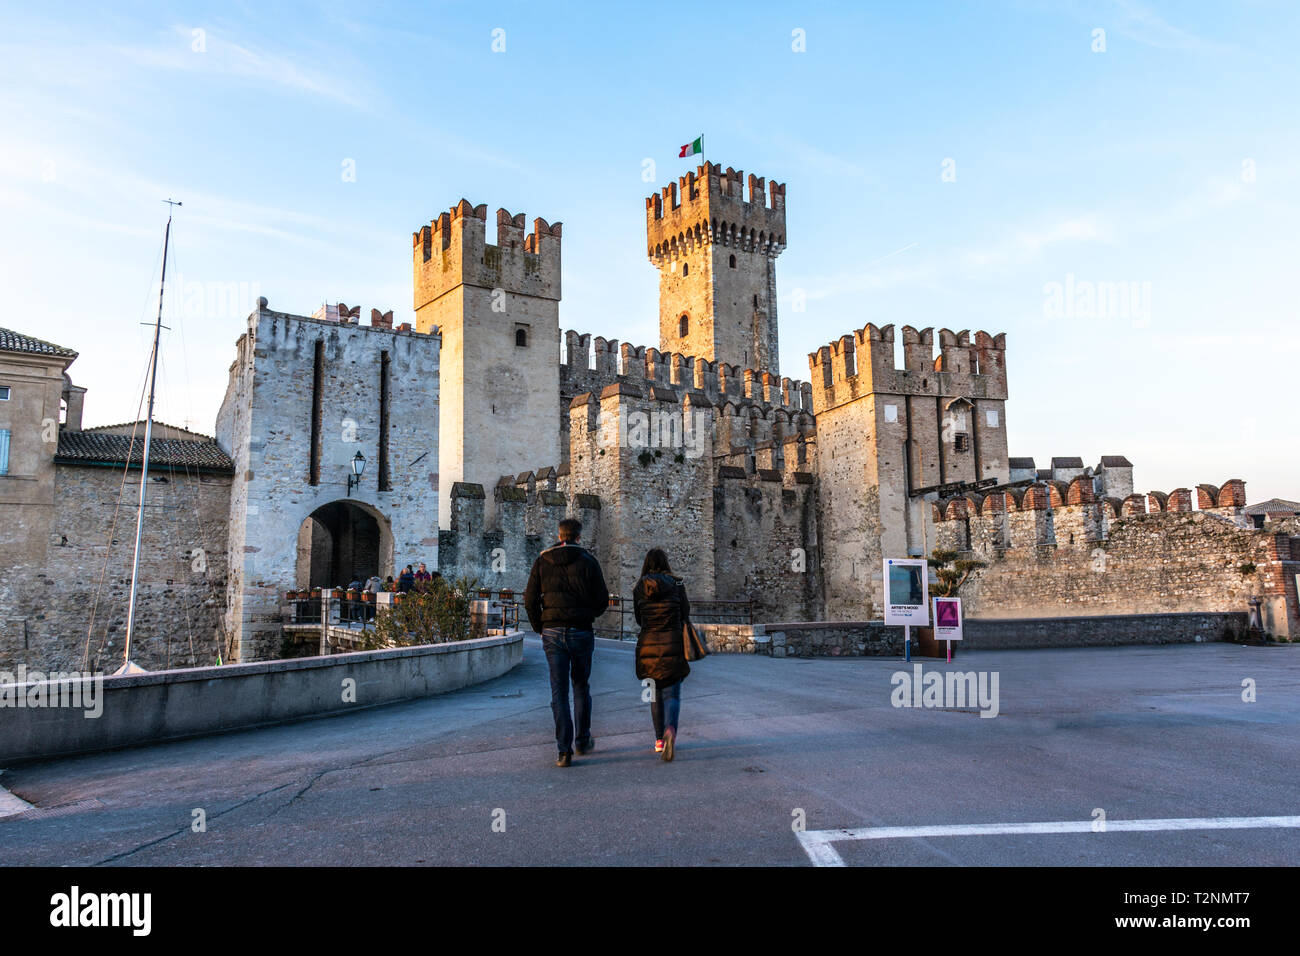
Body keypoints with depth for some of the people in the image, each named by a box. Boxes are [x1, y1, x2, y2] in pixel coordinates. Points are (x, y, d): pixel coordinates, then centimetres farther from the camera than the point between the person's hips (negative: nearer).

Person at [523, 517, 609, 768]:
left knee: (559, 691, 3)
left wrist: (540, 628, 13)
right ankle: (582, 741, 25)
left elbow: (530, 600, 1)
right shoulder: (588, 560, -2)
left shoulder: (542, 561, 3)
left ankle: (564, 749, -3)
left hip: (552, 633, 1)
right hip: (581, 632, 0)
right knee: (581, 687, 16)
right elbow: (602, 599, -2)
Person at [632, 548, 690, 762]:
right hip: (672, 644, -2)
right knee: (671, 694, 1)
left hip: (649, 645, 2)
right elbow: (685, 615, 4)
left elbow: (639, 619, 9)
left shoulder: (639, 588, 1)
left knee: (656, 694, 18)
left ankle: (659, 739, 22)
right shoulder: (676, 585, -2)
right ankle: (670, 730, -26)